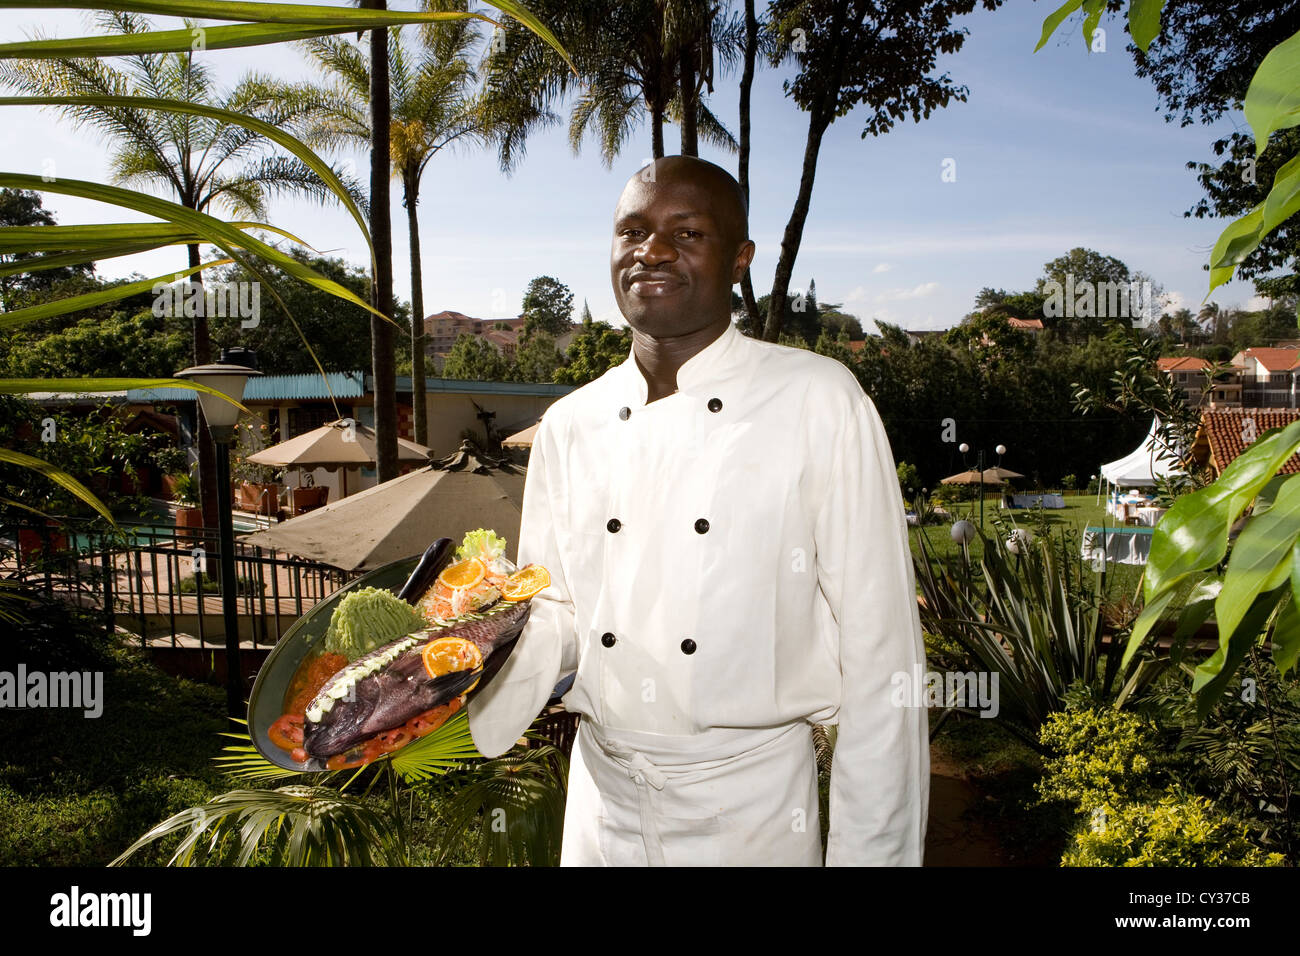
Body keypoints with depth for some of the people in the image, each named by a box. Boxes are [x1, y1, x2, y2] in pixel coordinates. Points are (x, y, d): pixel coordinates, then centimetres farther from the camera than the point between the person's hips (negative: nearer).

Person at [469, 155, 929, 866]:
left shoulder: (821, 402, -14)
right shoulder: (569, 426, 0)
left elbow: (879, 650, -12)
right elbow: (556, 614, 8)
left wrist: (869, 852, -11)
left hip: (752, 806, -3)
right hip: (602, 804, 4)